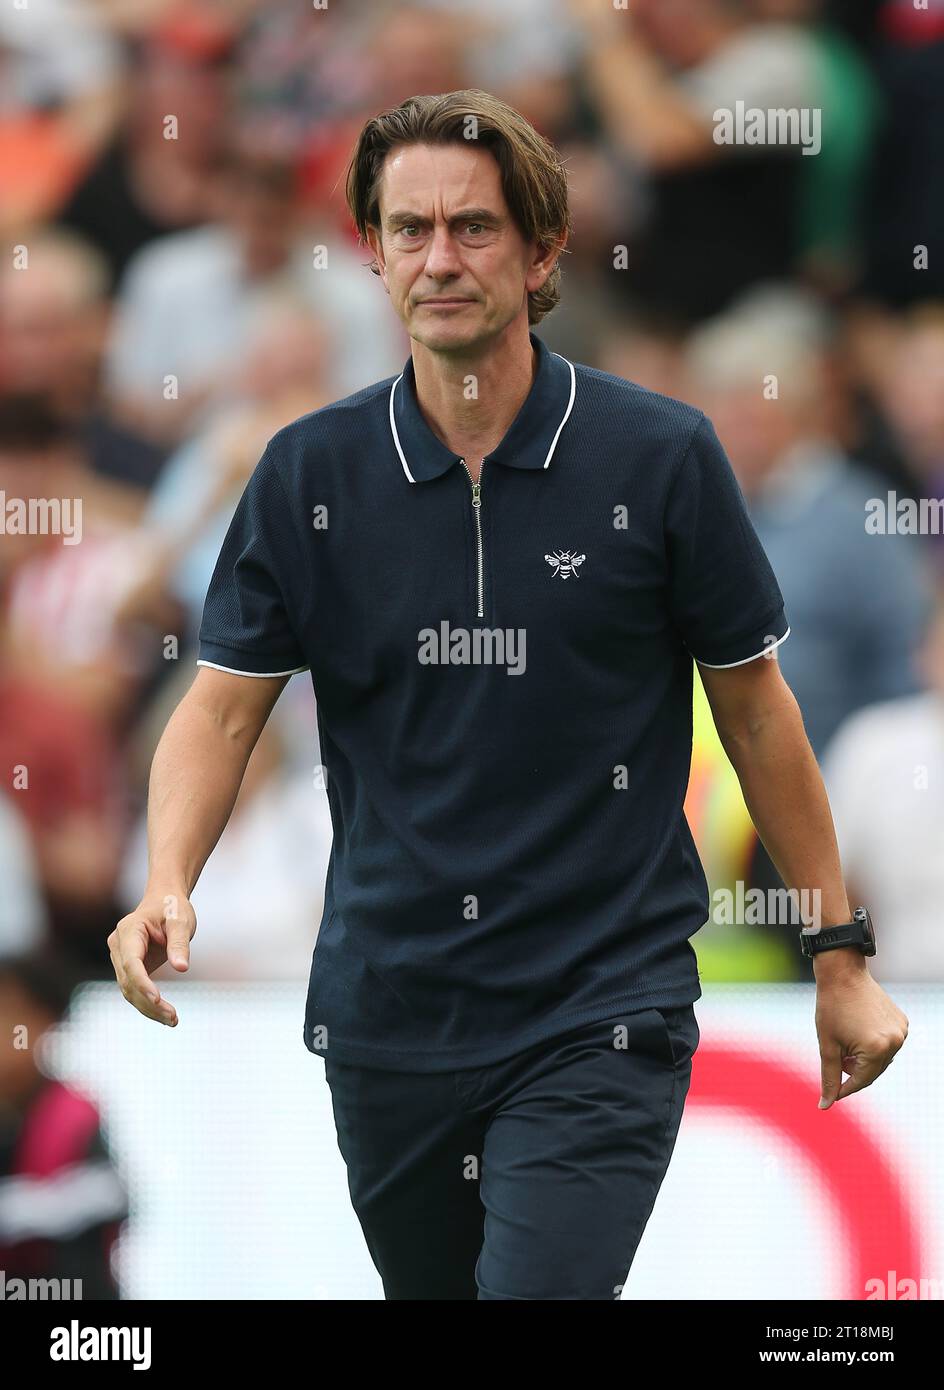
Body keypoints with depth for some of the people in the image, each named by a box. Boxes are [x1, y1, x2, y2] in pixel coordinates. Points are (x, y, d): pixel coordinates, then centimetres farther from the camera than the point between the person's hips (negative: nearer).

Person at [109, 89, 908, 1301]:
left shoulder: (661, 457, -5)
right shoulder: (310, 472, 1)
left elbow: (754, 707, 3)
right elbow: (222, 706, 1)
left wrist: (840, 956, 5)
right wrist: (167, 887, -18)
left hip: (598, 1017, -3)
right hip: (385, 1010, 3)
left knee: (542, 1291, -20)